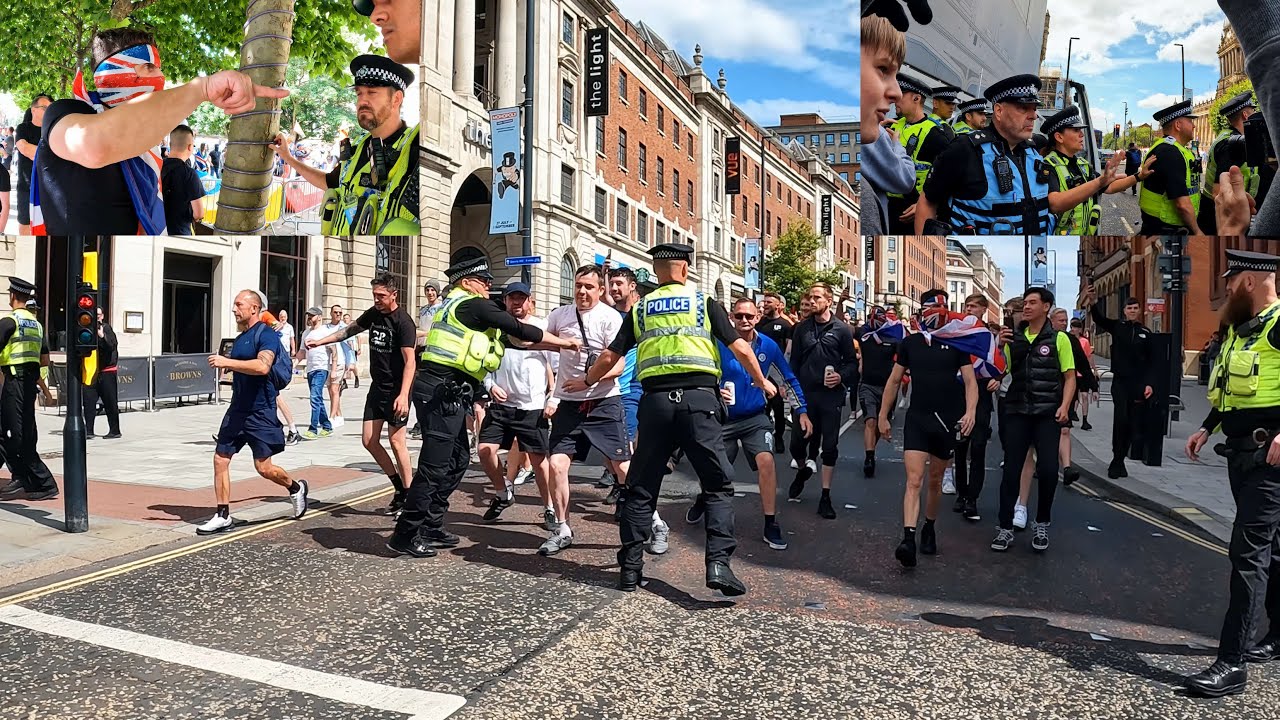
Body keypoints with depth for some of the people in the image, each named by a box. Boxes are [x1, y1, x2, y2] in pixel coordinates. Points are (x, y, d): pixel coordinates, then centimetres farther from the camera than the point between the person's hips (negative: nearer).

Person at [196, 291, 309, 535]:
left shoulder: (266, 334, -12)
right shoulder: (240, 338, 15)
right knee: (220, 459, 3)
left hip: (260, 413, -8)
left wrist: (227, 362, -29)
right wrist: (225, 364, 16)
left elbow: (262, 366, -30)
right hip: (237, 410, 8)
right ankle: (223, 516, 12)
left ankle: (296, 488, 25)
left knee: (264, 467, -4)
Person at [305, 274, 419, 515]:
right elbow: (351, 329, 27)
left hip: (397, 389, -8)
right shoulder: (373, 314, 7)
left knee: (395, 440, -8)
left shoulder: (403, 322, -16)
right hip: (377, 386, 8)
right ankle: (399, 486, 17)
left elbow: (410, 362, -22)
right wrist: (320, 341, 23)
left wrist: (403, 395, -31)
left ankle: (409, 494, 5)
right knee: (369, 440, 4)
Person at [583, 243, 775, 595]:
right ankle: (718, 563, -8)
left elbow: (610, 357, 12)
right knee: (718, 485, 5)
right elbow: (740, 348, 4)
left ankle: (630, 568, 13)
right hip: (699, 398, -2)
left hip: (656, 401, 2)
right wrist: (762, 383, 19)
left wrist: (586, 382, 31)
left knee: (641, 487, 11)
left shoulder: (640, 309, 13)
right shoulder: (705, 302, 8)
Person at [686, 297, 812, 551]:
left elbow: (790, 379, 5)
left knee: (765, 460, -23)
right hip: (724, 417, 0)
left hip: (755, 417, 0)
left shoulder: (768, 345, -6)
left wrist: (802, 411, 1)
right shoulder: (720, 345, -12)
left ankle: (771, 525, -11)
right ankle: (702, 501, 46)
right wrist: (716, 392, -26)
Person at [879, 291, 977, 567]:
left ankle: (929, 529, 33)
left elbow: (970, 381, -3)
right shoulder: (909, 342, 5)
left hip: (947, 421, 0)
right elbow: (894, 381, 11)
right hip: (916, 419, 0)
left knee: (935, 481, 13)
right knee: (914, 480, -12)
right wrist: (883, 416, 11)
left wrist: (970, 411, -20)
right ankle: (908, 539, -20)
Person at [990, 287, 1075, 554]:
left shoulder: (1059, 338, 1)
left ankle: (1042, 525, 14)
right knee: (1011, 470, 1)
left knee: (1048, 469, -7)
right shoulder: (1014, 338, 10)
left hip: (1048, 414, -2)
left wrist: (1065, 406, -13)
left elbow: (1070, 377, 1)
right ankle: (1006, 528, 9)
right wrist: (999, 346, -4)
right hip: (1017, 411, 3)